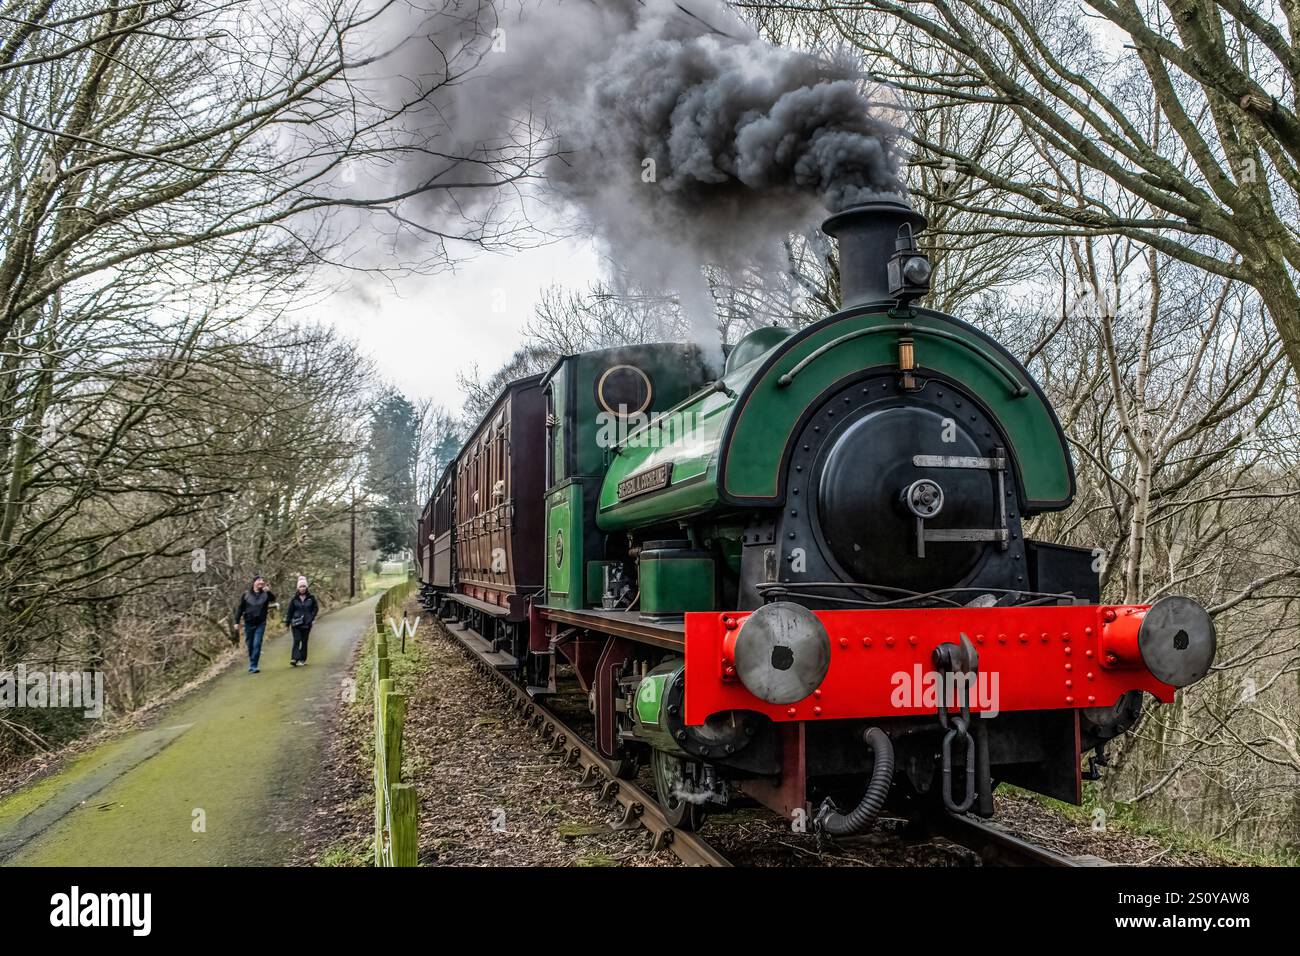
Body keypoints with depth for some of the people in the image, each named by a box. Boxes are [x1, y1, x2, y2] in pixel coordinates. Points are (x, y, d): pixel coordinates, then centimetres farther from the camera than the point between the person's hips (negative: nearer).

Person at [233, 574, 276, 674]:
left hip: (260, 624, -1)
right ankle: (252, 664, 27)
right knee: (250, 645, 10)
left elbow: (273, 599, -22)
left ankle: (253, 666, -7)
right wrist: (236, 622, -2)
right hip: (248, 623, 1)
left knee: (257, 645, -9)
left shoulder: (265, 594, -2)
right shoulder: (246, 594, -1)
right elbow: (240, 609, 2)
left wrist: (268, 591, -37)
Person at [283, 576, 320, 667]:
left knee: (304, 641, 6)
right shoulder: (294, 598, 0)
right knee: (296, 640, -11)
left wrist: (311, 618, -4)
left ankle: (302, 660, 13)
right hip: (296, 623, -1)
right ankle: (294, 659, -15)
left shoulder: (311, 597, 0)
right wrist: (287, 623, 2)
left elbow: (316, 608, 6)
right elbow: (290, 611, 3)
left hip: (306, 624, 1)